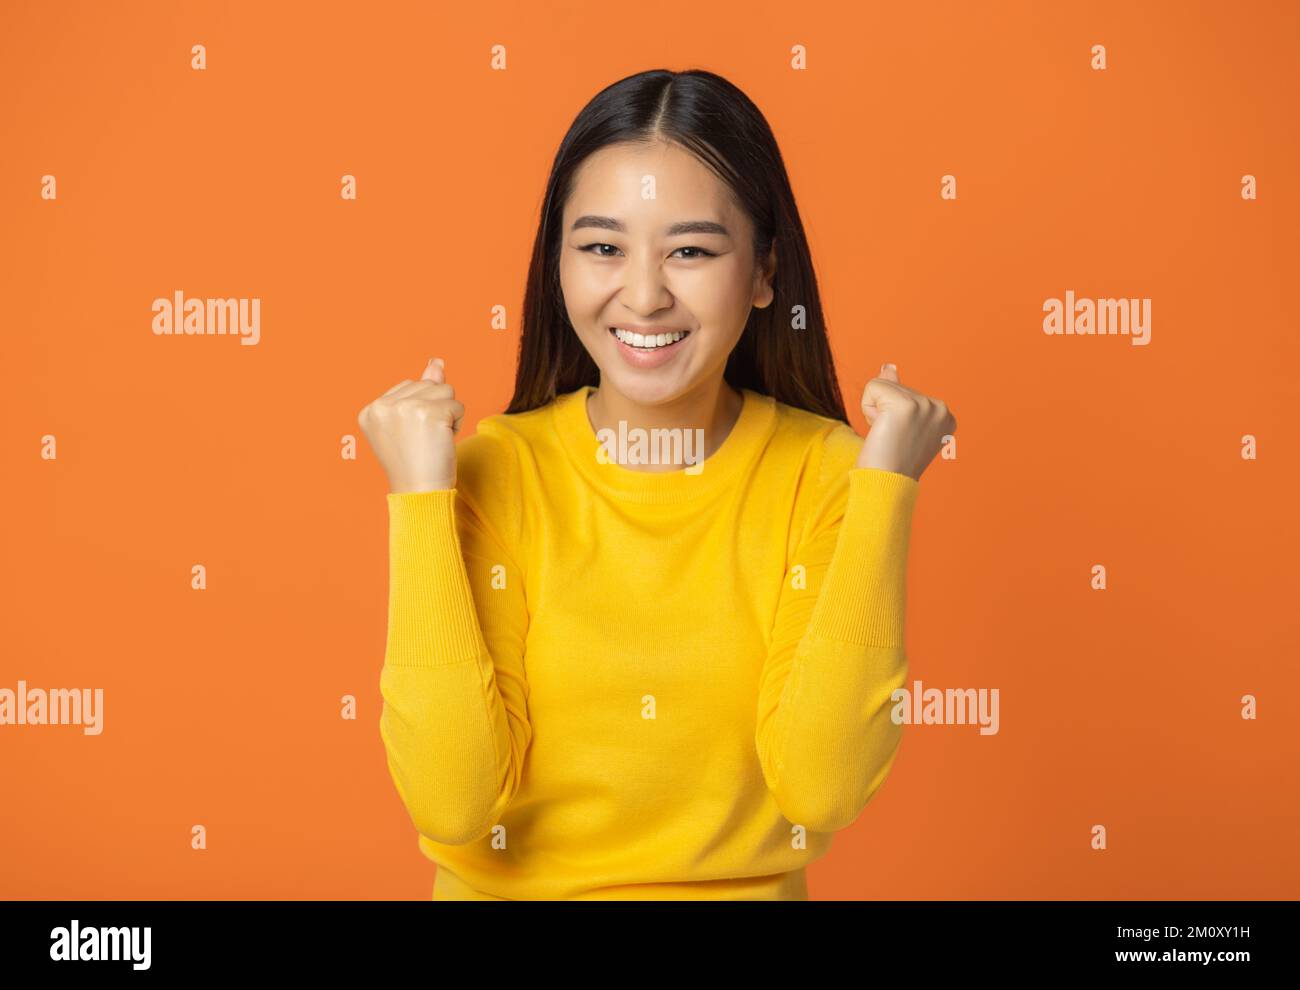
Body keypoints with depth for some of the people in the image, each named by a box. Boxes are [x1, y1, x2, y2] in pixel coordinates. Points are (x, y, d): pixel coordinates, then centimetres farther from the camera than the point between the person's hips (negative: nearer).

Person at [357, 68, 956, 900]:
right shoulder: (490, 472, -6)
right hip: (511, 885, 0)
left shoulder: (826, 472, -6)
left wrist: (884, 489, -16)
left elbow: (822, 788, -15)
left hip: (748, 883, 0)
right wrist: (421, 500, -17)